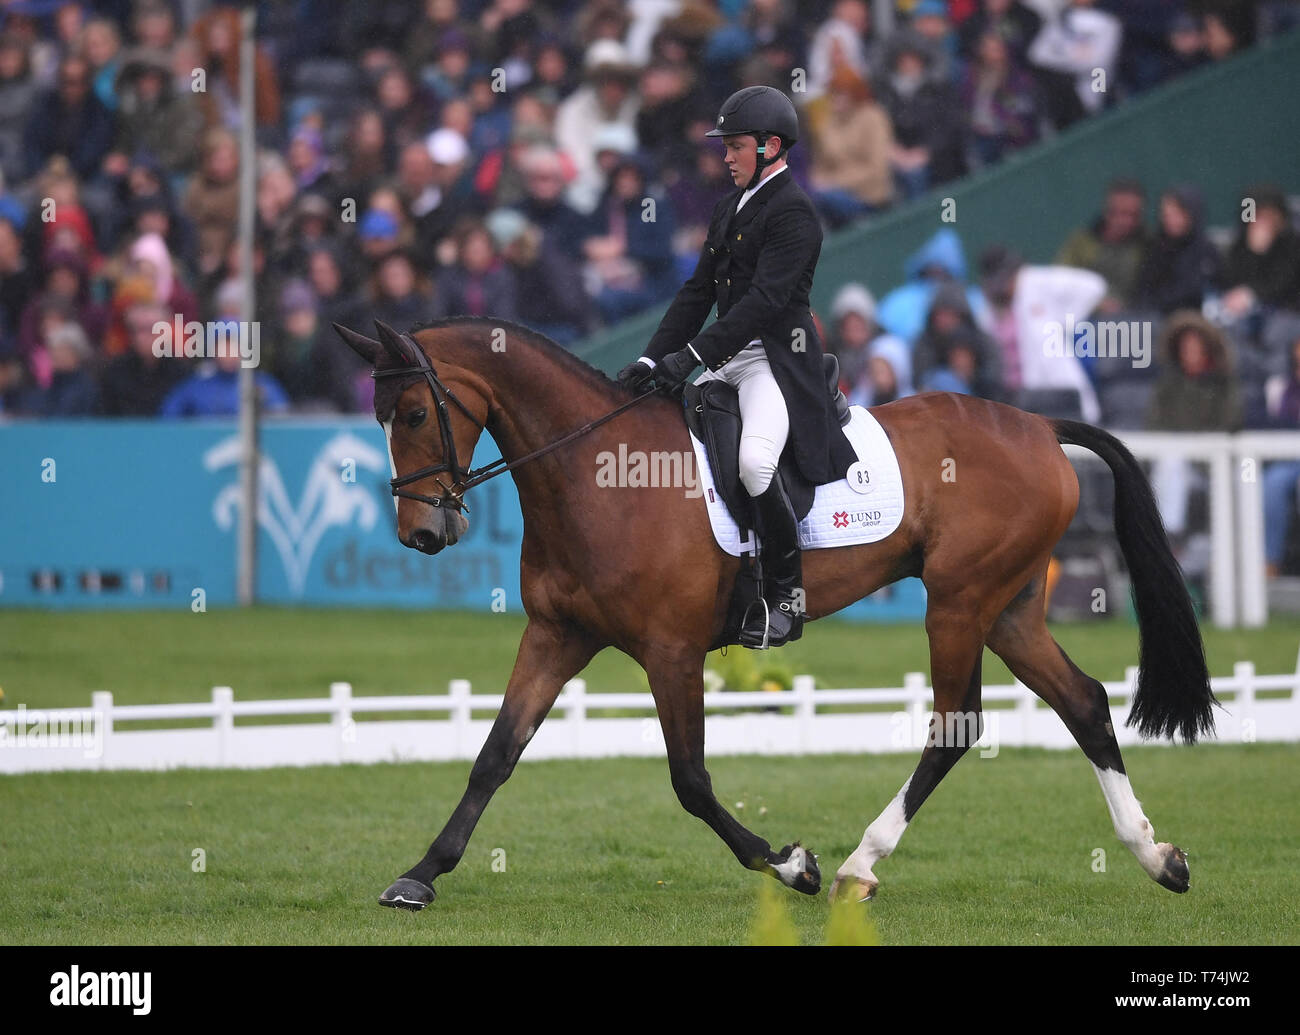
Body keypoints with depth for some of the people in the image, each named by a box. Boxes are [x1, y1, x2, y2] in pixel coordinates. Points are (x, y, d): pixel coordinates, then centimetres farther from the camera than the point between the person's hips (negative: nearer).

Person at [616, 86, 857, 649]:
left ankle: (787, 596, -17)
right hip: (728, 362, 10)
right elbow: (699, 290, 17)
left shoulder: (793, 212, -11)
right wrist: (654, 358, 6)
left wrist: (694, 354, -27)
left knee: (754, 460, -31)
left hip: (777, 362, -10)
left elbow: (764, 299, -21)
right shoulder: (730, 207, 17)